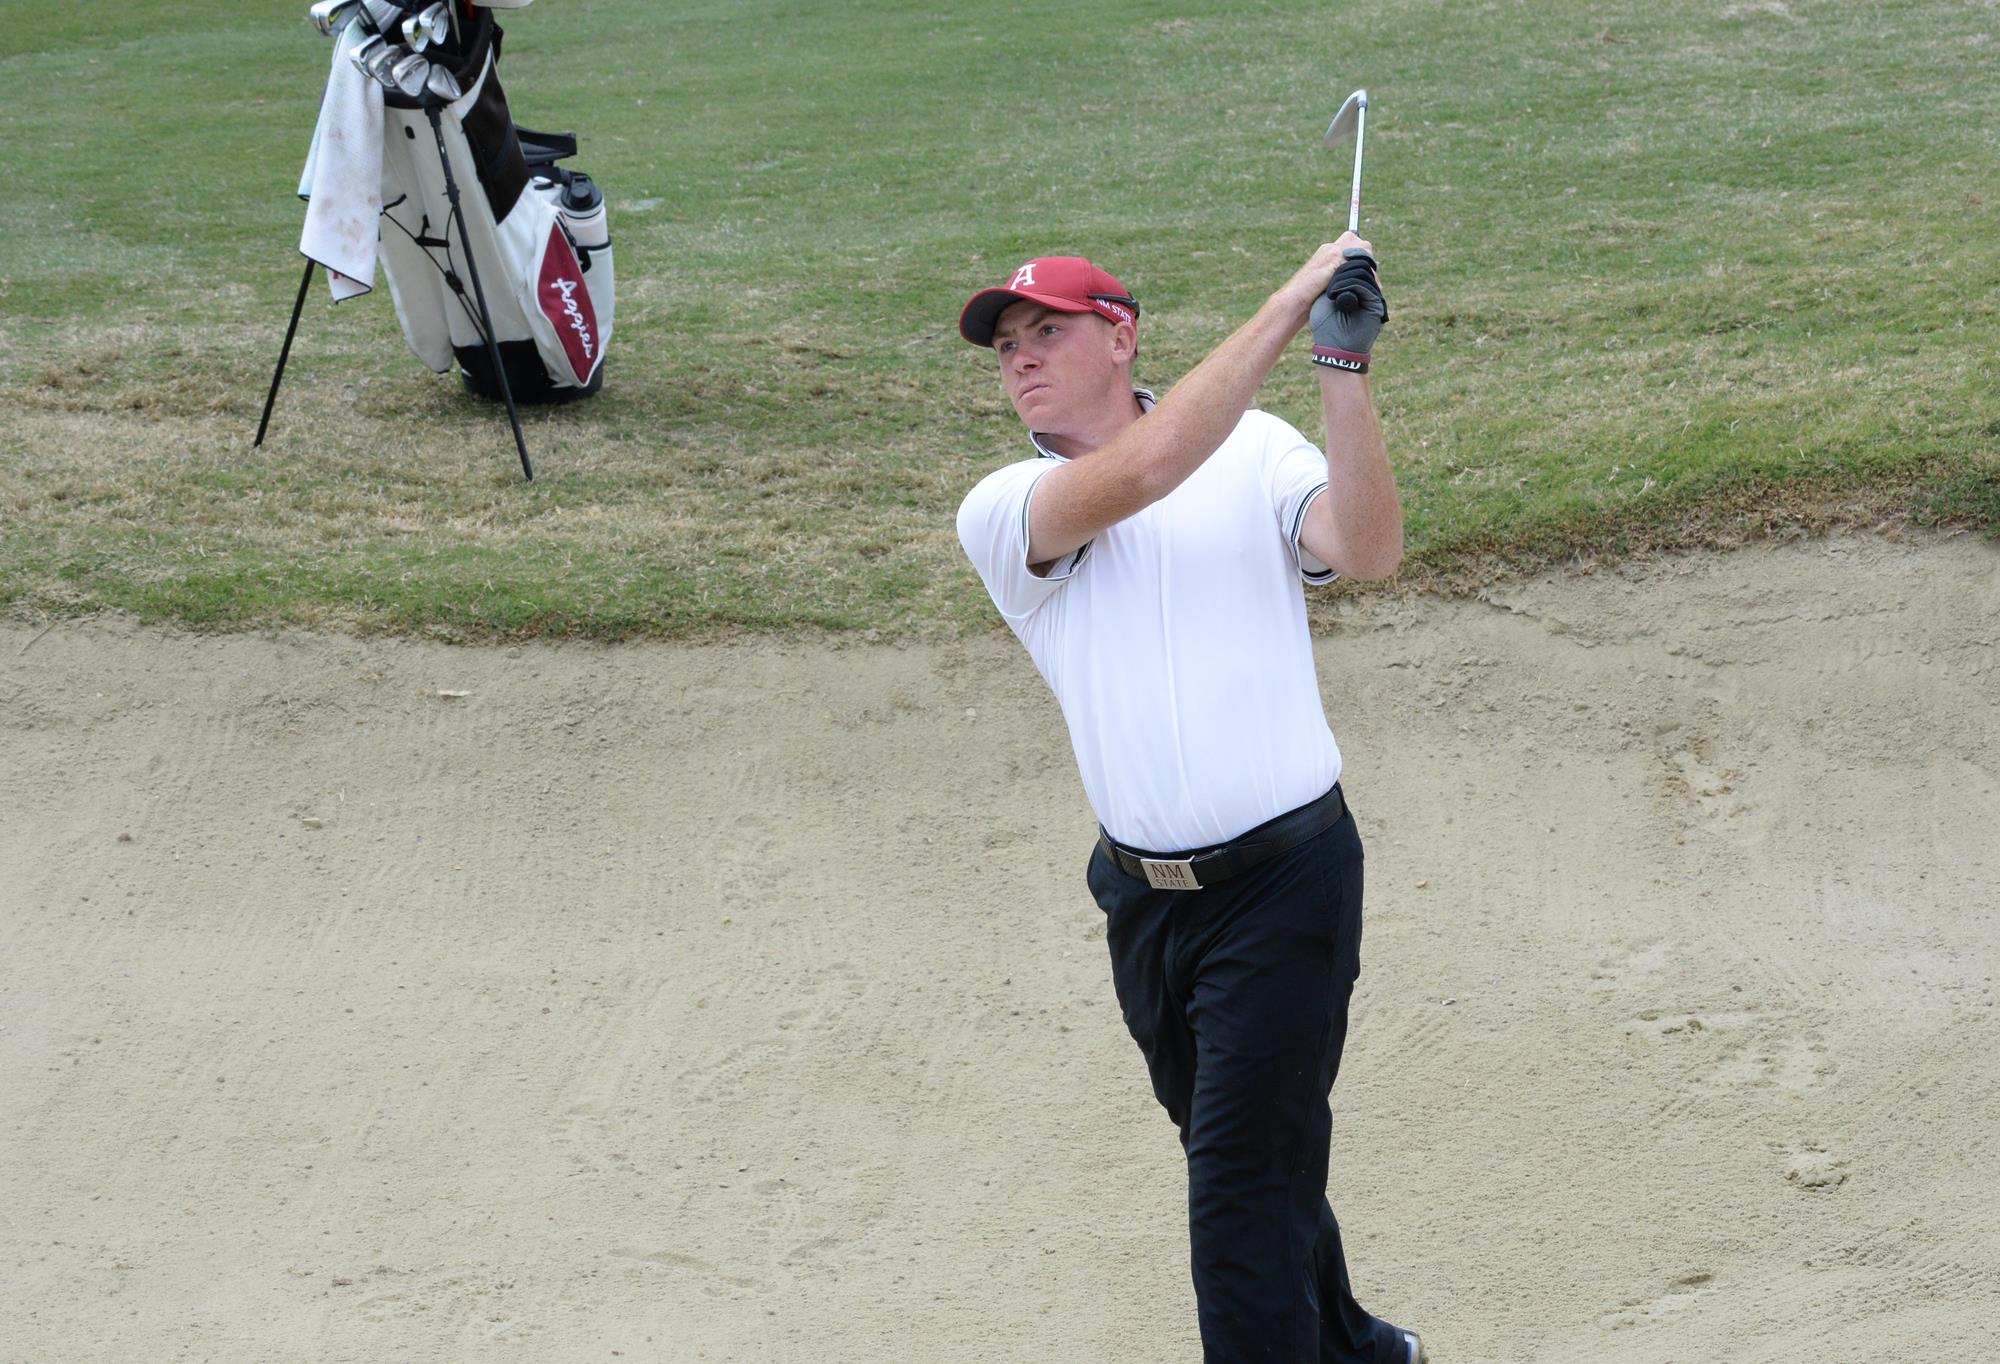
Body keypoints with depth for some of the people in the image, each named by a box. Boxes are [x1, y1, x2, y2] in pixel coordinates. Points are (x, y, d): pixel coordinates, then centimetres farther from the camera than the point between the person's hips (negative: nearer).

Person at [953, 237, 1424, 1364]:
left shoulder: (1255, 448, 2)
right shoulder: (1002, 513, -1)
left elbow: (1370, 550, -15)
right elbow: (1140, 470, -19)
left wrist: (1343, 362, -23)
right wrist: (1289, 307, -21)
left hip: (1286, 880, -4)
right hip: (1144, 896, 4)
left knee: (1243, 1192, -8)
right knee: (1245, 1156, 21)